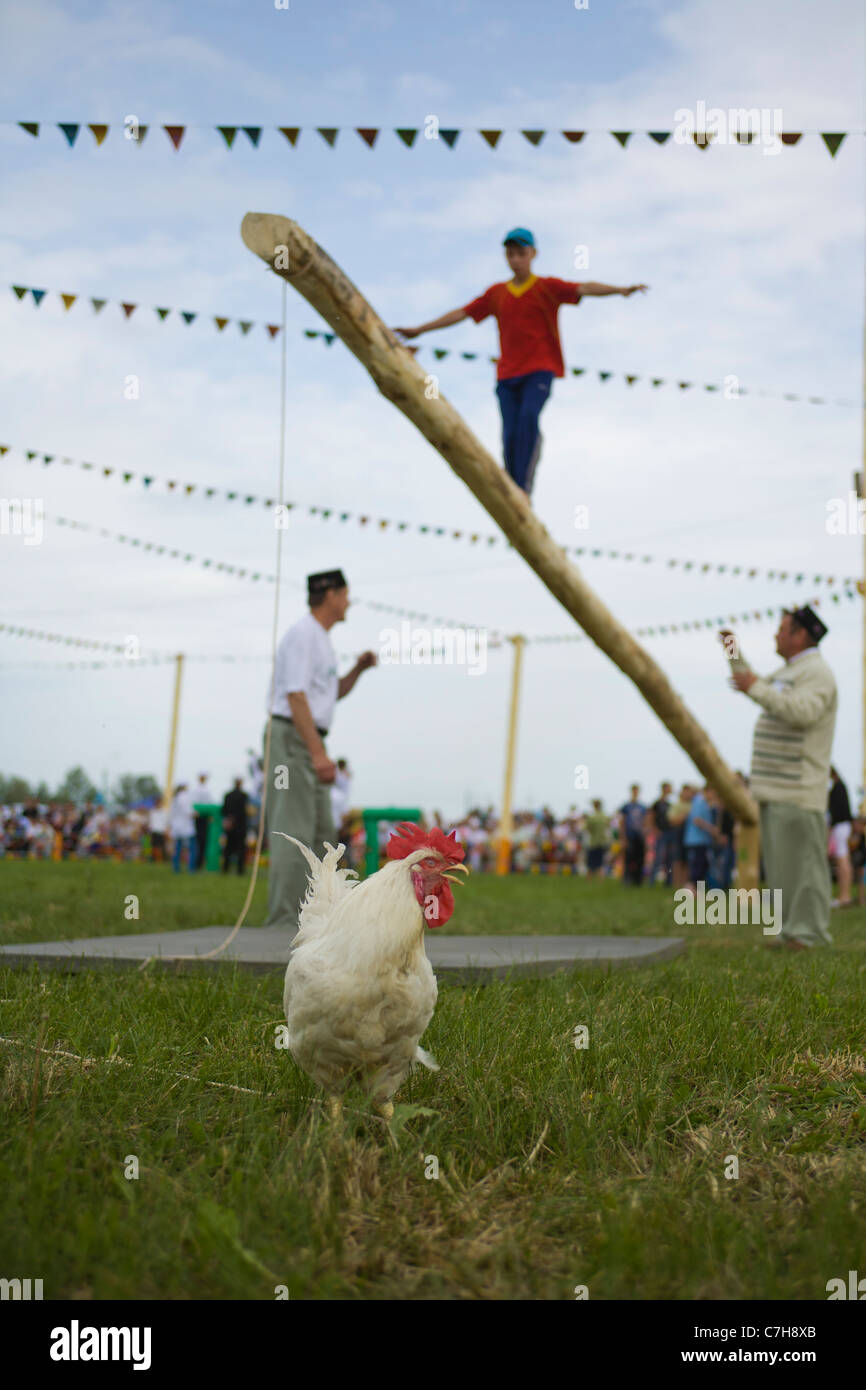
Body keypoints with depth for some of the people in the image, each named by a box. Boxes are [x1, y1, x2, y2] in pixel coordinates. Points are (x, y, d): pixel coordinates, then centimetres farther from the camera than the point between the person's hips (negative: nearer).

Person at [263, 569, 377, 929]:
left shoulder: (319, 639, 19)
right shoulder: (302, 635, -12)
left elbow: (335, 693, 29)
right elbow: (295, 697, -20)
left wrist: (358, 668, 10)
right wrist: (319, 754, -25)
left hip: (308, 744, 10)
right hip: (291, 738, -10)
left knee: (321, 833, 10)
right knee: (293, 832, -12)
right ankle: (283, 921, -12)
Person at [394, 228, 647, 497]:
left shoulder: (547, 287, 4)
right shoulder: (496, 293, 15)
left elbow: (584, 288, -10)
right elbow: (461, 313, 18)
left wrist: (620, 289, -28)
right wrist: (419, 330, 17)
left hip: (539, 371, -4)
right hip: (507, 374, 4)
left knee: (529, 417, -28)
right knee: (510, 436, -8)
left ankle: (524, 488, -30)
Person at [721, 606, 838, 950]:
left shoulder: (816, 673, -10)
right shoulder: (788, 671, 21)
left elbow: (802, 711, -28)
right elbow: (755, 687, 39)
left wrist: (757, 688, -23)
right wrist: (735, 654, 35)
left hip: (797, 790, -10)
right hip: (774, 788, 10)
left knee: (801, 860, -9)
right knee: (780, 863, 11)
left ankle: (809, 934, -7)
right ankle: (790, 930, 17)